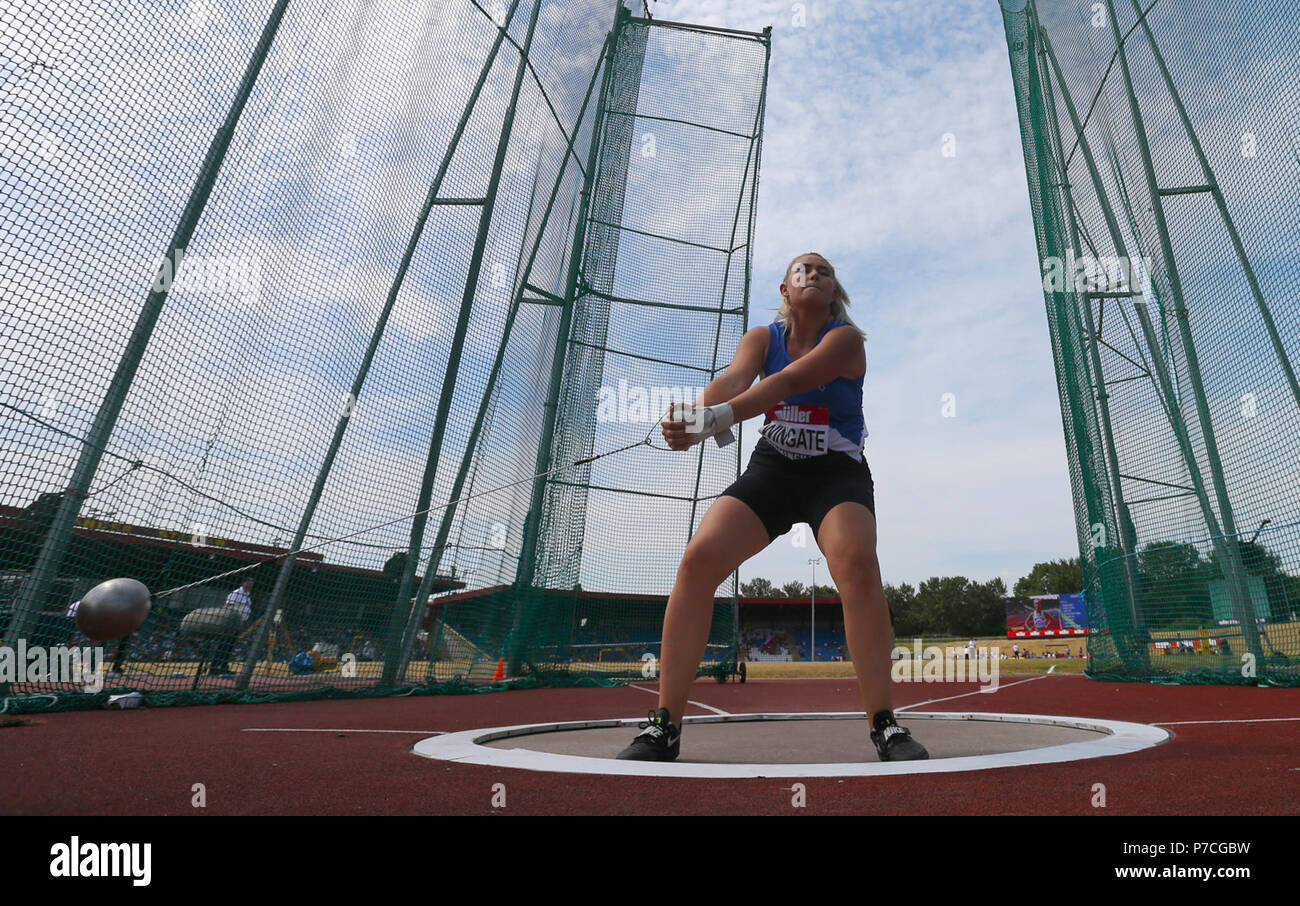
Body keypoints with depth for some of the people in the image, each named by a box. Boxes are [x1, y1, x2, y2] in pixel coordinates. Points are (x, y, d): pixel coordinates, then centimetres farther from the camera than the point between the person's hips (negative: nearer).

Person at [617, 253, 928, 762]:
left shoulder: (845, 338, -7)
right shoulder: (762, 338, 4)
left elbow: (789, 381, -26)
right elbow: (733, 379, -19)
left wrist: (720, 416, -42)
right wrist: (694, 415, -42)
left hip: (837, 473, -2)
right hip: (772, 470, 2)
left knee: (856, 561, -33)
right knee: (698, 559, -18)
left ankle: (885, 727, -18)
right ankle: (664, 727, -12)